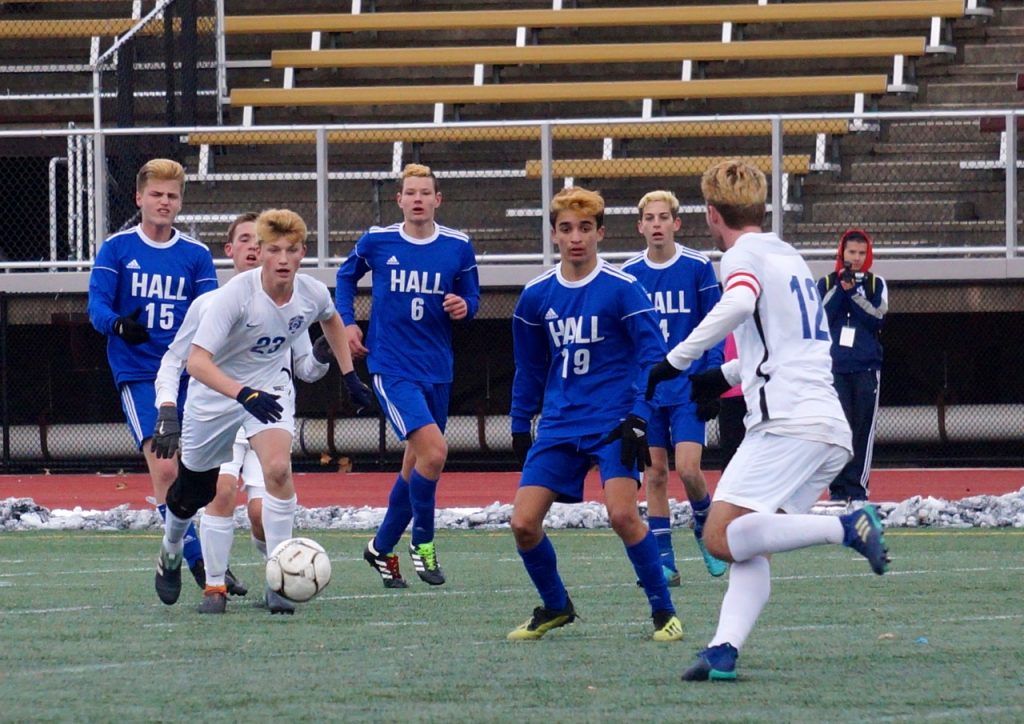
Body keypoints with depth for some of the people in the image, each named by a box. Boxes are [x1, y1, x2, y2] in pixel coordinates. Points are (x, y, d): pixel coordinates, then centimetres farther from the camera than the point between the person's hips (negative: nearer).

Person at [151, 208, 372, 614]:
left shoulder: (312, 293, -15)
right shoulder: (236, 294, -31)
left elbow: (331, 320, 14)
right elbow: (197, 360, -37)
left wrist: (348, 373, 12)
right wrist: (244, 394, -50)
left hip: (269, 389, 2)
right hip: (214, 394, -2)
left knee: (278, 468, -25)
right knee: (193, 491, 14)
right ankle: (170, 553, 48)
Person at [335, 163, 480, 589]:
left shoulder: (458, 247, 1)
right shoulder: (376, 242, -2)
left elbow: (470, 298, 10)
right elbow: (347, 276, 16)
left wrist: (464, 307, -13)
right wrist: (346, 322, 4)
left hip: (437, 370, 4)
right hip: (391, 366, -4)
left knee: (415, 466, 11)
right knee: (433, 451, -21)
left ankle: (382, 548, 30)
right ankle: (423, 541, -2)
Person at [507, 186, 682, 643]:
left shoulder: (623, 289, -8)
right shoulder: (536, 296, 5)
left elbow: (652, 357, -8)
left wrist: (638, 418, -17)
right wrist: (520, 426, 19)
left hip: (612, 423, -5)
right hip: (558, 425, 5)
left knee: (622, 514, -22)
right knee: (523, 523, -4)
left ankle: (663, 611, -7)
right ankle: (555, 608, 19)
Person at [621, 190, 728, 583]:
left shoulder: (698, 267, -4)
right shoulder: (628, 274, 4)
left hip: (688, 388, -3)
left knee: (687, 468, -13)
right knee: (654, 474, 1)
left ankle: (705, 528, 16)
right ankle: (664, 559, 6)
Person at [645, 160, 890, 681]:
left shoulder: (743, 254, -1)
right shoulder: (789, 256, 27)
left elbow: (739, 303, -24)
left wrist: (676, 361, -18)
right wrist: (727, 375, 47)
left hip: (787, 421, -9)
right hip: (832, 431, 9)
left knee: (721, 537, -14)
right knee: (746, 548, 5)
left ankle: (846, 527, -20)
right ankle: (725, 648, -15)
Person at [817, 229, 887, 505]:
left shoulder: (876, 284, 9)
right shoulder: (827, 283, 10)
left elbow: (877, 319, -4)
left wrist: (853, 292, -11)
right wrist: (841, 289, -9)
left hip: (866, 368, 0)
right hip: (833, 366, 0)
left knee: (863, 429, -4)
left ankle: (857, 488, -2)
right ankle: (837, 489, -3)